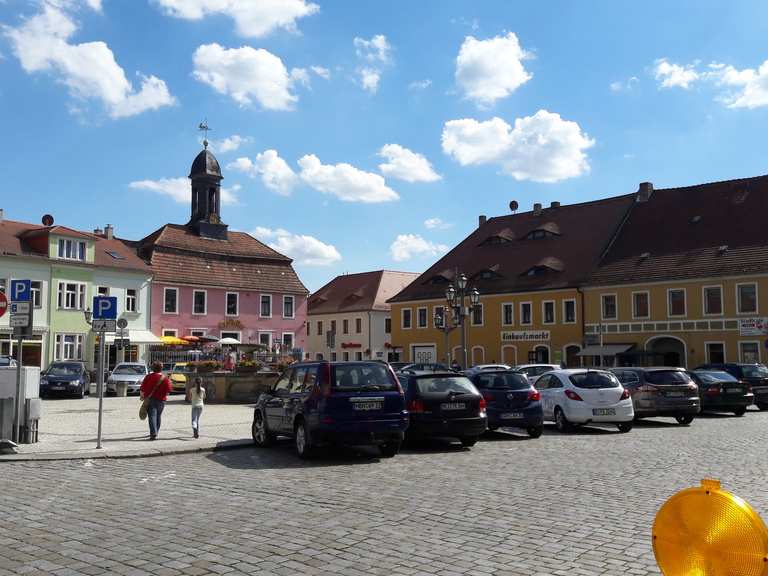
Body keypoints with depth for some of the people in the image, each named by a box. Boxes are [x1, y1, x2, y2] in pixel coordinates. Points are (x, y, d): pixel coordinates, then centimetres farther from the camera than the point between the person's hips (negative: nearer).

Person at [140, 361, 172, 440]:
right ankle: (155, 433, 28)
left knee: (152, 416, -7)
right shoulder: (165, 378, 0)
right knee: (158, 416, 17)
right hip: (161, 400, 2)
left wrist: (142, 396, 13)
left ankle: (153, 433, -21)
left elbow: (142, 388, -2)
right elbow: (168, 390, -6)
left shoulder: (149, 376, -2)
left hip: (150, 399, -2)